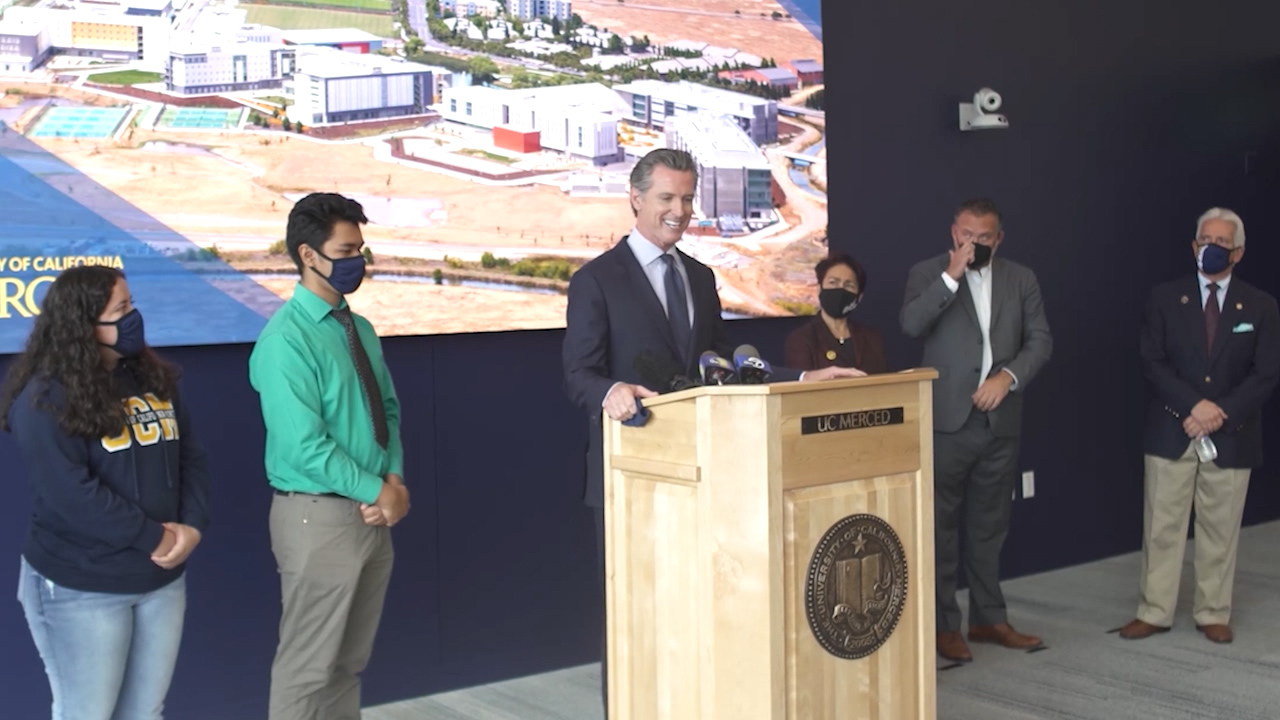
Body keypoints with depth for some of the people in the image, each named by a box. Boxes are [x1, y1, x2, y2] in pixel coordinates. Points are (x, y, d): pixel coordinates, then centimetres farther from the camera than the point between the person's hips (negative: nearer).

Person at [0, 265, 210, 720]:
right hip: (80, 588, -6)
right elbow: (72, 494, -23)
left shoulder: (152, 378, 8)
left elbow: (192, 457, 7)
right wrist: (154, 538, -19)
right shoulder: (46, 398, -15)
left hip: (162, 579, 6)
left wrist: (192, 526, -10)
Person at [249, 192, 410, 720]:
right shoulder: (287, 339, -16)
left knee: (350, 661, 17)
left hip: (371, 513, 8)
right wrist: (378, 491, -14)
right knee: (308, 666, 1)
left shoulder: (360, 329, 9)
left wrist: (395, 480, -4)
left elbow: (388, 412, 14)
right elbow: (304, 446, -21)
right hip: (317, 516, -8)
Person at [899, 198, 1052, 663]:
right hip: (946, 420, -3)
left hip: (1000, 420, 4)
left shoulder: (1020, 279, 10)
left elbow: (1040, 340, 5)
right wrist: (951, 276, -20)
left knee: (990, 526, 13)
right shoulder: (928, 274, 1)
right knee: (942, 525, 0)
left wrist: (1008, 375, -11)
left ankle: (989, 619, 23)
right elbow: (911, 325, -15)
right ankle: (944, 625, 8)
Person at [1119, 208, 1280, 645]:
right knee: (1162, 527, 4)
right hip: (1170, 432, 0)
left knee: (1220, 530, 8)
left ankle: (1213, 614, 19)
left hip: (1231, 436, 0)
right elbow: (1152, 362, -5)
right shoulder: (1165, 298, 3)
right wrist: (1194, 405, -18)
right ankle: (1154, 612, 12)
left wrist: (1221, 412, -16)